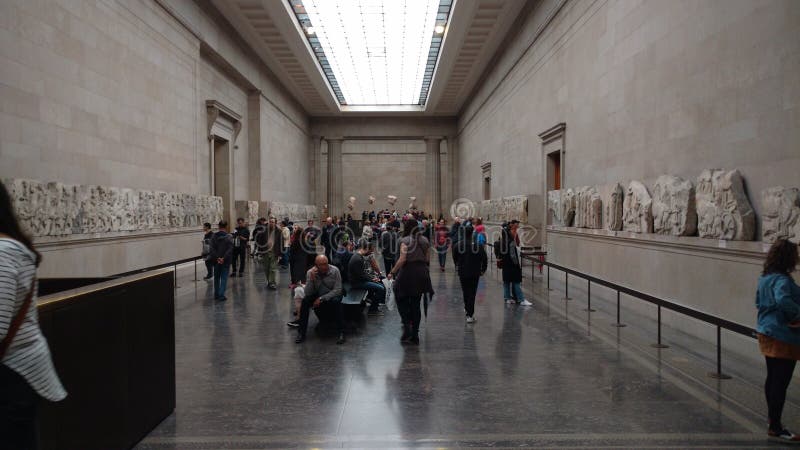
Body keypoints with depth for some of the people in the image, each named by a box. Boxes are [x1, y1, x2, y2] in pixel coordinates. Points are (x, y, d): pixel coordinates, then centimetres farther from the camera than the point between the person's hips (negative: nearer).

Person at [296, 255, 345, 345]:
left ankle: (341, 333, -27)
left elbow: (338, 290, -19)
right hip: (317, 295, 3)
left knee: (336, 301, -35)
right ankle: (301, 333, -15)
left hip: (332, 295, -2)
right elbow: (308, 293, -14)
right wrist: (311, 278, -30)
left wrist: (322, 298, -26)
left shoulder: (334, 271, -17)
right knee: (305, 301, -24)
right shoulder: (310, 272, -10)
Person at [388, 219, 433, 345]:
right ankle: (415, 335, 13)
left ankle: (407, 327, -6)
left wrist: (392, 272, -11)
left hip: (407, 273, -5)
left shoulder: (405, 241, -9)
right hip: (422, 274, 6)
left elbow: (402, 259, -17)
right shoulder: (425, 240, 9)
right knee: (416, 304, 10)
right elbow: (427, 259, 10)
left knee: (401, 301, 9)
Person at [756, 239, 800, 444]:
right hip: (783, 337, -10)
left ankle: (774, 423, 28)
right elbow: (783, 300, -39)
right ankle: (775, 429, 4)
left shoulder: (765, 277, 9)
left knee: (772, 379, 17)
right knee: (781, 382, -3)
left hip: (767, 333, 10)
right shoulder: (781, 280, -21)